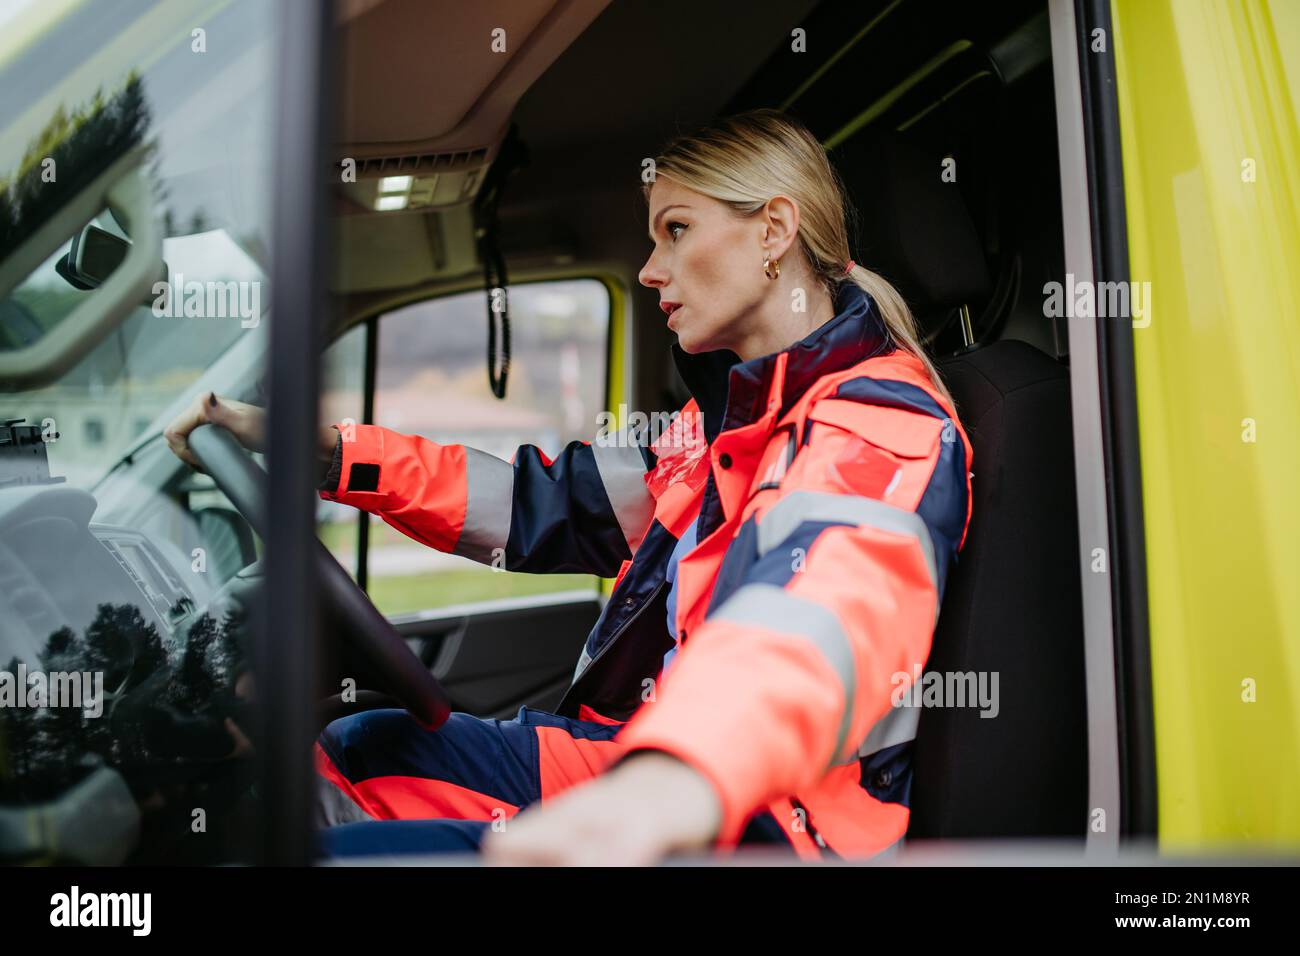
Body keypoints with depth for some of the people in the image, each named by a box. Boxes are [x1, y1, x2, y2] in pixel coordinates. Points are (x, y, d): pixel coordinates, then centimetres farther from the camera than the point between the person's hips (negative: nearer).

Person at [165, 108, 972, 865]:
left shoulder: (883, 426, -16)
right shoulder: (736, 409, 14)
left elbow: (831, 590, -39)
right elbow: (552, 506, 12)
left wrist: (674, 779, -61)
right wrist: (319, 452, 3)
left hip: (750, 824, -9)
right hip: (636, 756, 9)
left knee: (343, 850, -21)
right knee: (356, 749, 16)